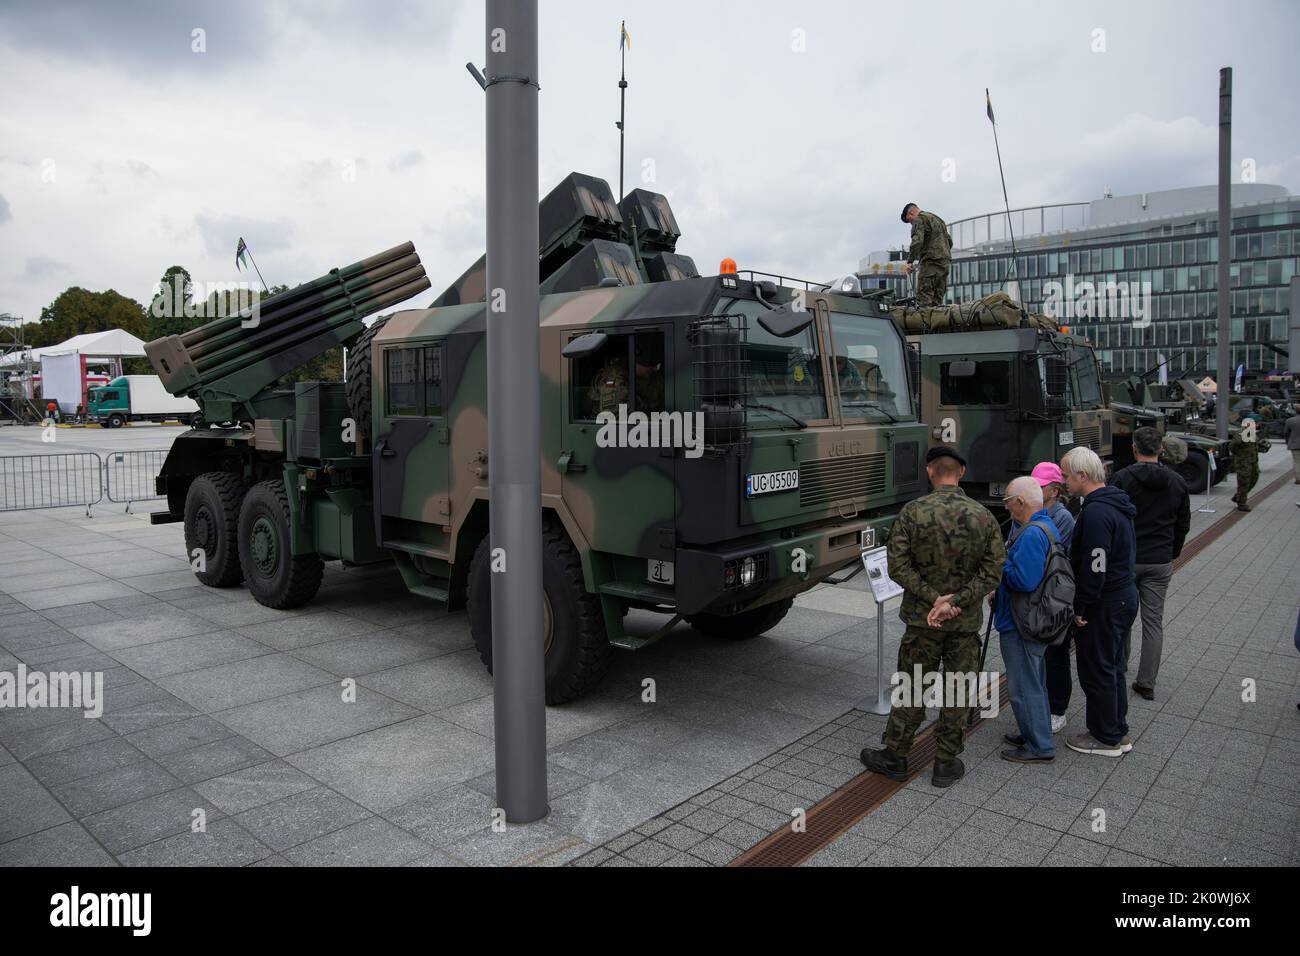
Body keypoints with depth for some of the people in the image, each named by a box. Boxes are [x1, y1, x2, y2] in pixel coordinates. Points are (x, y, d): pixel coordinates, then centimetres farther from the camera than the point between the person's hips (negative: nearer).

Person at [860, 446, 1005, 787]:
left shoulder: (912, 512, -10)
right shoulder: (983, 515, -4)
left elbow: (898, 567, -14)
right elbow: (993, 570, -7)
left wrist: (934, 599, -12)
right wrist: (956, 602, -13)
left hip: (922, 618, -1)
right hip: (967, 620, 1)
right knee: (957, 691, 12)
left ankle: (895, 757, 21)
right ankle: (946, 764, 21)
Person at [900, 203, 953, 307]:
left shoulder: (919, 219, -1)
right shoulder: (938, 219, 27)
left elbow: (917, 241, -17)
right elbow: (950, 241, 27)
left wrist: (909, 262, -18)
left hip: (931, 261, -9)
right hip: (945, 261, 9)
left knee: (924, 299, -12)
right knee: (937, 300, 8)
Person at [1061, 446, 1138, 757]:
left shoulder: (1096, 513, -24)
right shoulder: (1115, 504, 10)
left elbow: (1095, 568, -26)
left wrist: (1080, 607, -16)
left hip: (1104, 604, -10)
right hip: (1124, 596, 10)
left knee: (1096, 671, 3)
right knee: (1112, 667, 20)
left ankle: (1106, 738, 15)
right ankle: (1117, 729, 32)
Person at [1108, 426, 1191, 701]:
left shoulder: (1121, 478, -12)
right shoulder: (1177, 482, 2)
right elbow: (1183, 524, 10)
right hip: (1160, 562, 3)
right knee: (1154, 621, 8)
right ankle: (1146, 683, 12)